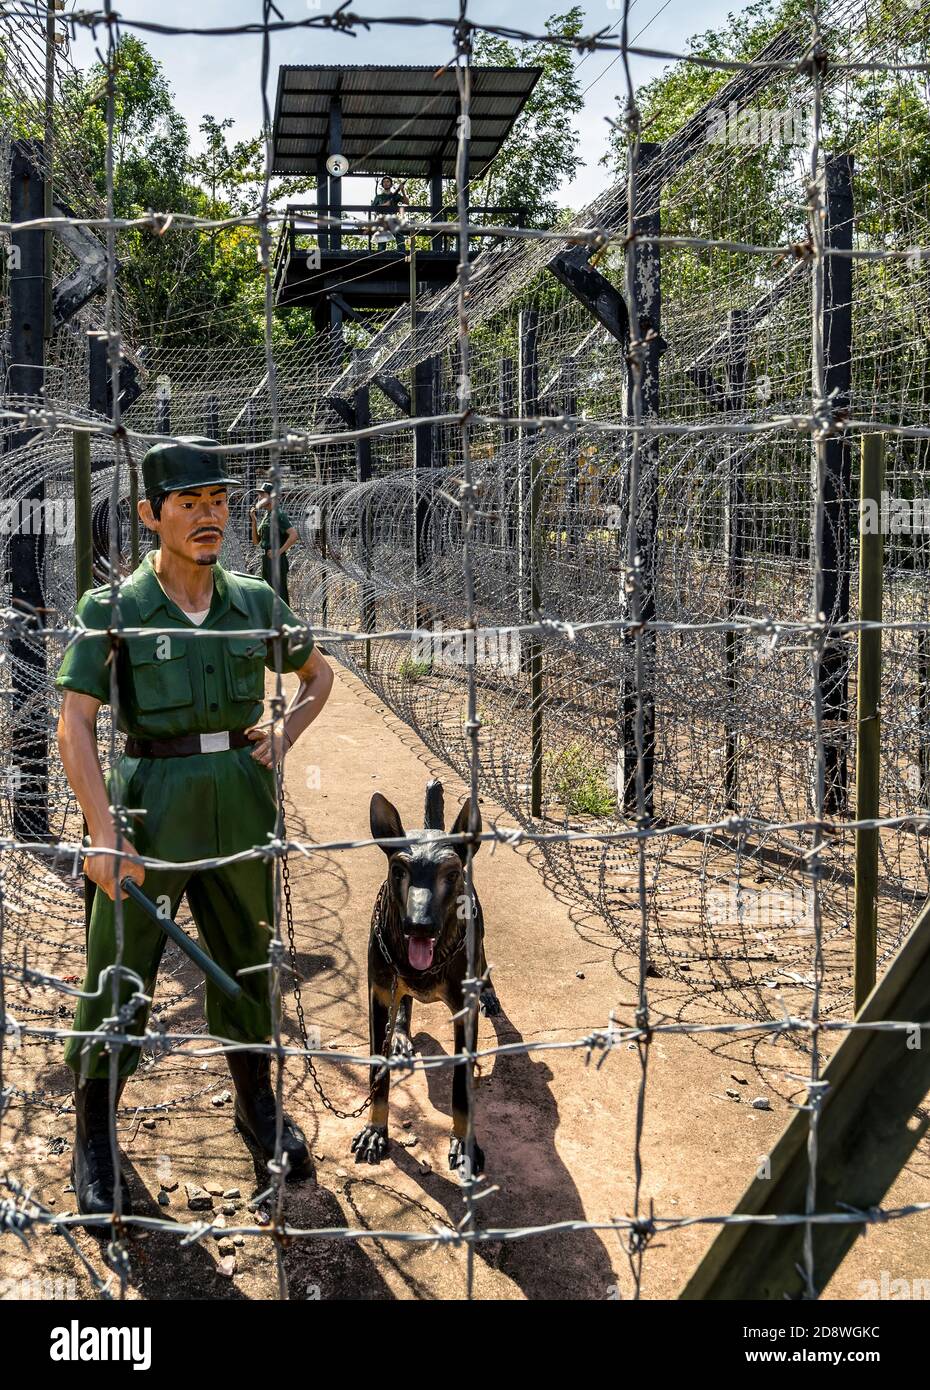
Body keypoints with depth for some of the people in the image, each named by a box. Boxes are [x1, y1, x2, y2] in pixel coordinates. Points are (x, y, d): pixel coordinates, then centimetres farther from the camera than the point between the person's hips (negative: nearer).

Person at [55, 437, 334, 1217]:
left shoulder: (254, 601, 4)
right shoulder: (115, 609, -6)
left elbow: (319, 674, 20)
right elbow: (76, 724, -12)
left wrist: (282, 741, 4)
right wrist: (105, 836, -20)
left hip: (242, 804, 3)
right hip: (152, 807, -3)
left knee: (247, 965, 16)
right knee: (120, 983, 1)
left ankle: (257, 1106, 38)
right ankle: (94, 1142, 21)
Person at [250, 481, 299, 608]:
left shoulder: (279, 514, -11)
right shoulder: (265, 516, 16)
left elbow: (294, 535, -21)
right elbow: (256, 541, 17)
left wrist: (279, 551, -18)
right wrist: (254, 521, 6)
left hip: (276, 560, -10)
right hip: (266, 559, 10)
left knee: (279, 595, -10)